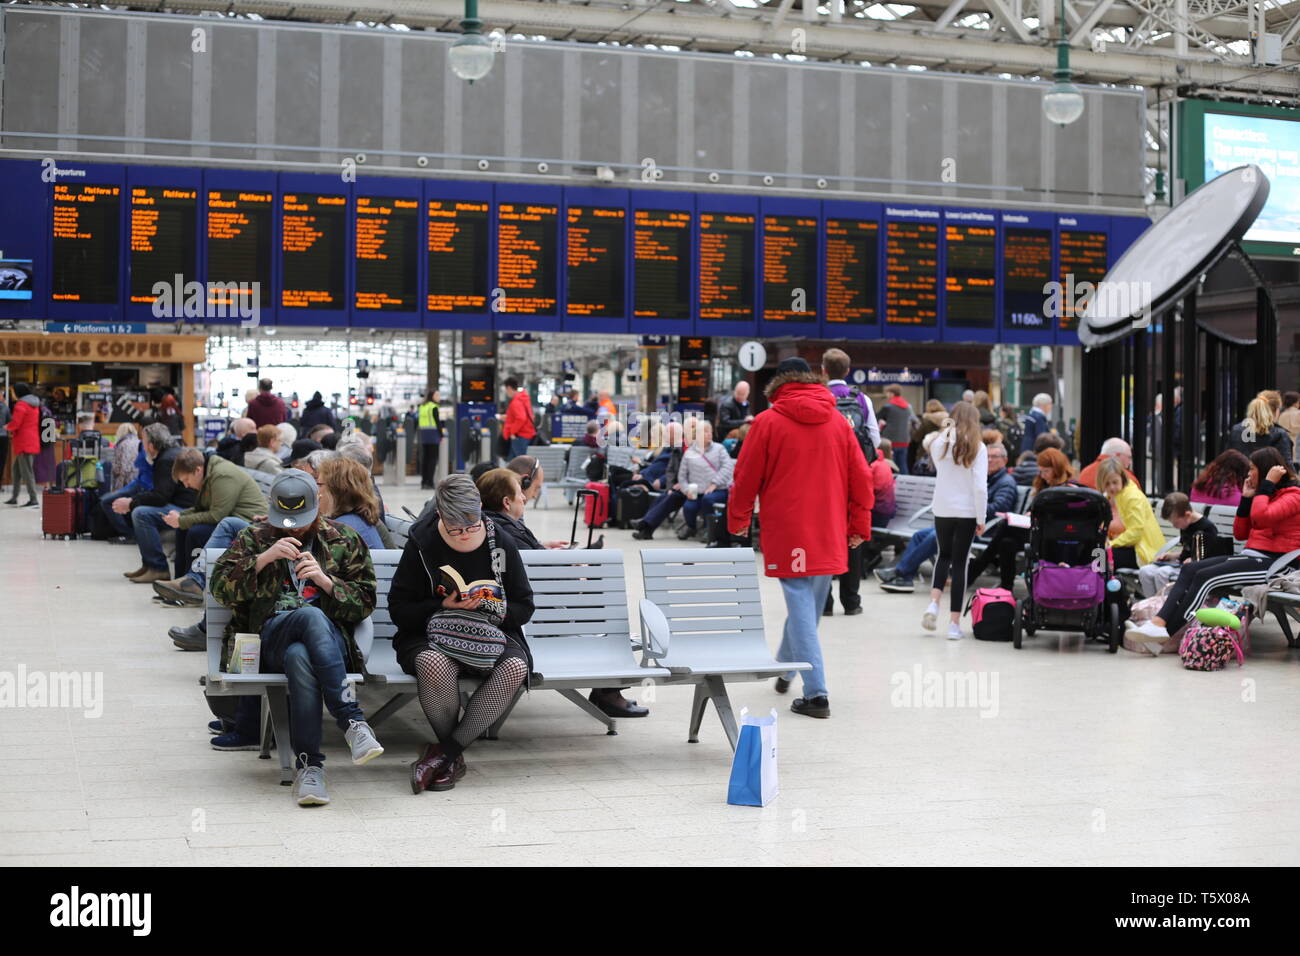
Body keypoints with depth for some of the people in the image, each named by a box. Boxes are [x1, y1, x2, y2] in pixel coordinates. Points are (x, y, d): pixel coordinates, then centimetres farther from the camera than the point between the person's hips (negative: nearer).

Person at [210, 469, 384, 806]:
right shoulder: (253, 538, 19)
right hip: (271, 639, -1)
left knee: (300, 657, -40)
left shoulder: (344, 541, 19)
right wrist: (265, 557, -8)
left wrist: (325, 580, -6)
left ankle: (309, 765, -41)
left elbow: (365, 603, 12)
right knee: (311, 616, -39)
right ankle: (352, 721, -44)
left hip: (330, 641, 1)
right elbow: (220, 588, 5)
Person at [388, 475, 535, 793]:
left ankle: (445, 751, -23)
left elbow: (524, 607, 11)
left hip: (492, 635, 2)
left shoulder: (501, 544, 4)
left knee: (515, 668, -34)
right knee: (434, 665, -40)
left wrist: (494, 609, -11)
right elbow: (398, 609, -1)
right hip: (433, 635, -2)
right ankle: (454, 757, -14)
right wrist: (444, 606, -15)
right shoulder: (421, 544, -1)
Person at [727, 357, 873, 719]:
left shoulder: (768, 422, -5)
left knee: (800, 604, -3)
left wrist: (738, 520, 13)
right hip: (829, 535, 4)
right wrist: (859, 524, 15)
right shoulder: (838, 422, 6)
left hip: (786, 532, -4)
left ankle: (816, 693, -9)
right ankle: (785, 667, 38)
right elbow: (860, 476, 6)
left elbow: (746, 477, -1)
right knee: (811, 604, 19)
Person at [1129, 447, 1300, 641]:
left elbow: (1261, 517, -25)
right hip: (1251, 557, 9)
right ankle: (1159, 622, -26)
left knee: (1205, 576, -24)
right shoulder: (1265, 494, 23)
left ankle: (1167, 632, -24)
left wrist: (1267, 484, -13)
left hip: (1272, 562, -9)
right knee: (1189, 570, -9)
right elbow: (1239, 533, 19)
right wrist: (1246, 498, 10)